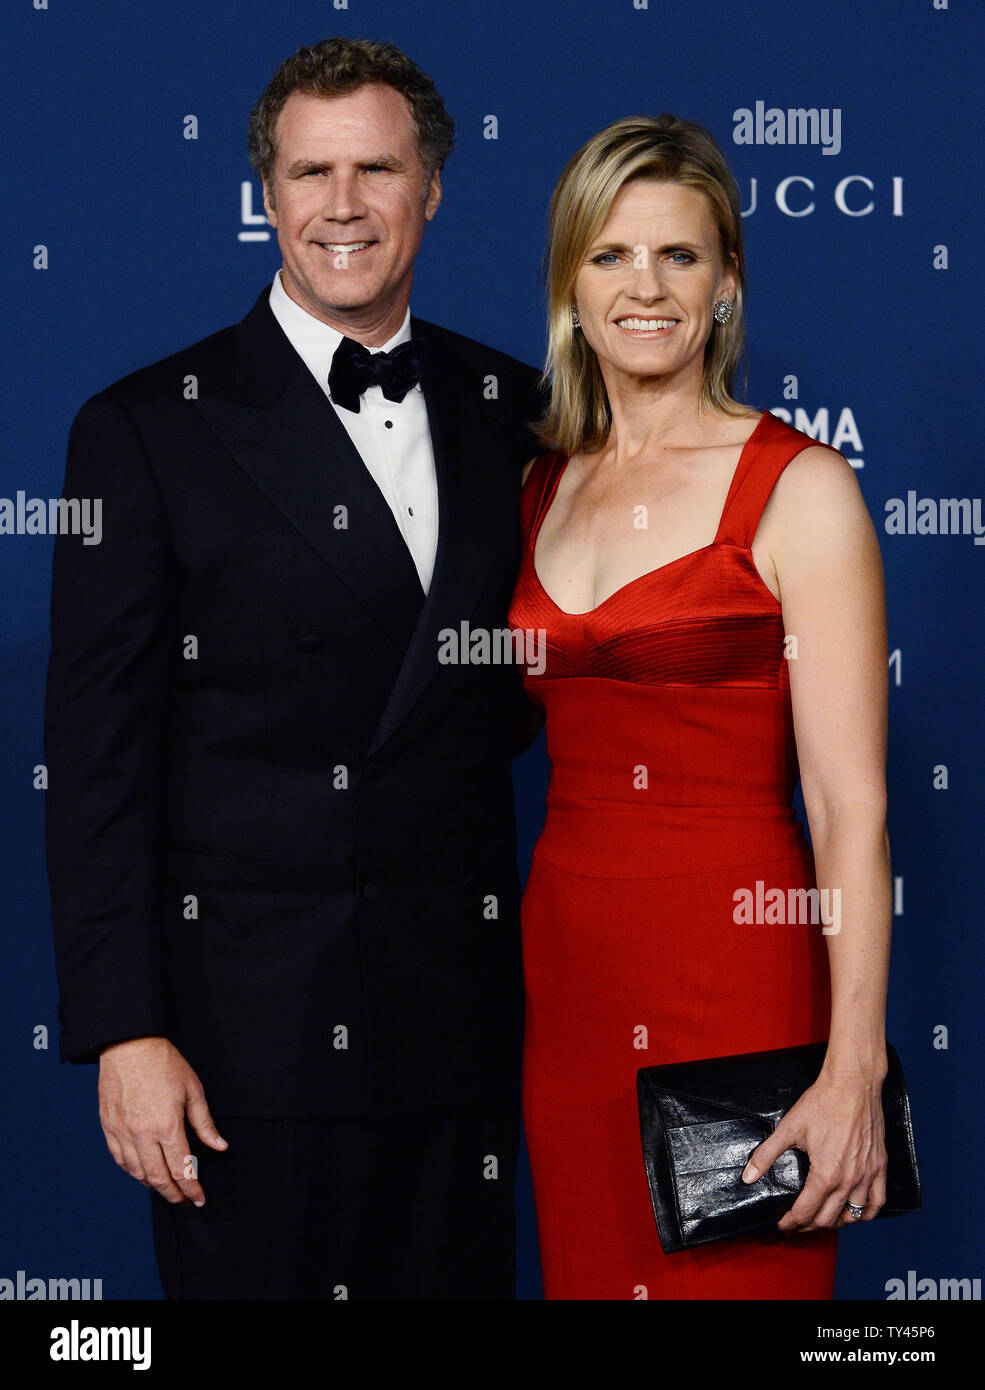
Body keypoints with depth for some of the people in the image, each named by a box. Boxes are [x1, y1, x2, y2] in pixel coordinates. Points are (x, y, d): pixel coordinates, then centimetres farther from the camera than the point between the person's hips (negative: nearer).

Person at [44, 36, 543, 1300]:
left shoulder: (510, 411, 8)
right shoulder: (147, 429, -4)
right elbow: (96, 756, -7)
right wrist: (123, 1031, -12)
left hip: (457, 1020, 4)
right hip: (246, 1029, -3)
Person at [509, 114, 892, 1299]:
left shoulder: (799, 488, -8)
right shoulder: (541, 486, 10)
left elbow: (852, 807, -12)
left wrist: (853, 1069, -18)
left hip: (737, 976, -5)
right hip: (567, 965, 5)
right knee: (588, 1271, 13)